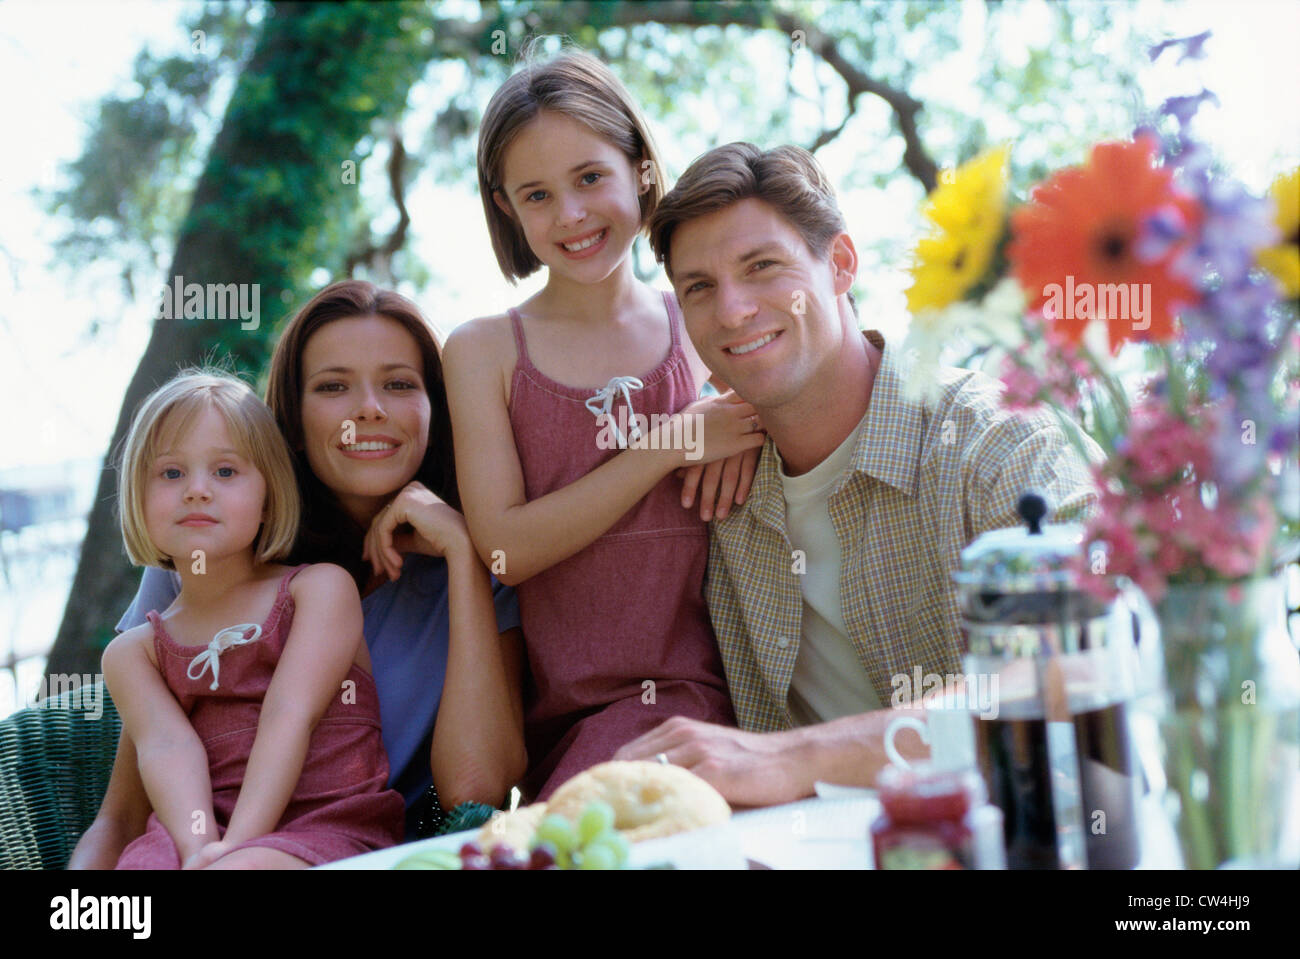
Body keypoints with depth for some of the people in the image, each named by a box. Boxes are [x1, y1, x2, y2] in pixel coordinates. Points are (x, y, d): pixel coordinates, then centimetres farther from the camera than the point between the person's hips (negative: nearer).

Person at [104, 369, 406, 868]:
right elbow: (166, 745, -1)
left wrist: (236, 846, -17)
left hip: (327, 824, -2)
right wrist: (198, 846, -22)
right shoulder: (132, 652, 18)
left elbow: (290, 715, -4)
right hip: (191, 836, 3)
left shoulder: (321, 588, 11)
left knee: (242, 868, -37)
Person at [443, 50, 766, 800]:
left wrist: (760, 420, -5)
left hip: (691, 686, 0)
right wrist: (675, 444, -11)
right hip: (557, 704, 1)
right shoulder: (484, 350, 4)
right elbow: (506, 547, -7)